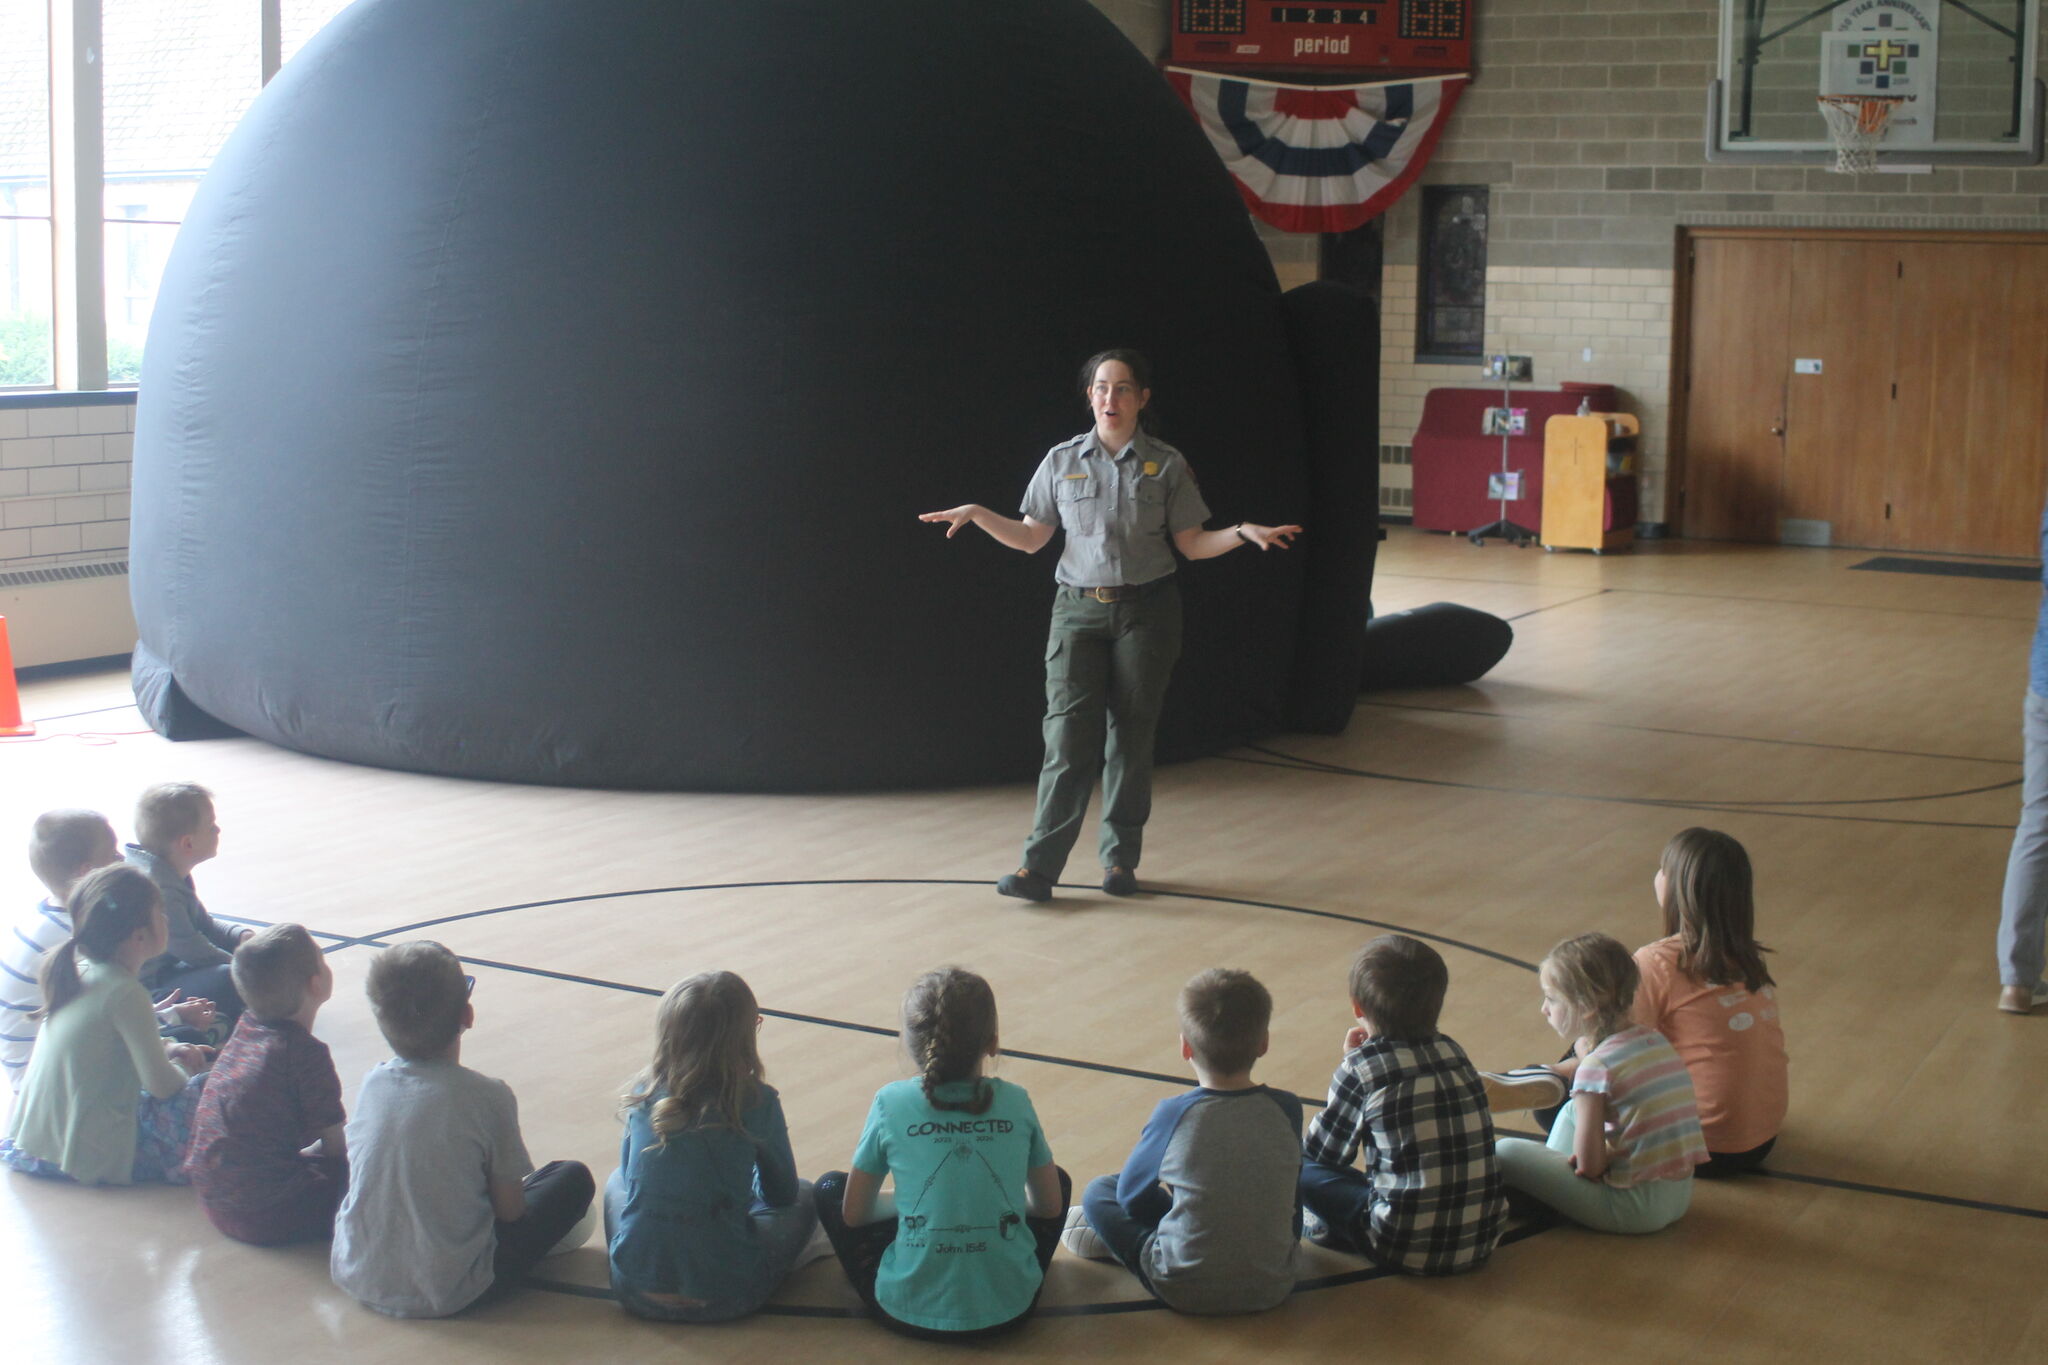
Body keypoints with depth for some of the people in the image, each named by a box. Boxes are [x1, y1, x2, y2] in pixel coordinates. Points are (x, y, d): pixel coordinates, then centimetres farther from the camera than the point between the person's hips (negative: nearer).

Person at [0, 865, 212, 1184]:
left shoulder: (79, 968, 4)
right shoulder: (125, 993, -20)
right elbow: (162, 1086, -16)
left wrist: (166, 1048, 11)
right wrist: (181, 1067, 5)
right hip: (93, 1157, -9)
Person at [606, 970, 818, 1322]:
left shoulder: (644, 1093, -2)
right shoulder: (758, 1103, -10)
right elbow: (782, 1193, 5)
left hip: (636, 1292, 3)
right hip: (725, 1298, -3)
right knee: (804, 1196, 22)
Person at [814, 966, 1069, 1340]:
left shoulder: (891, 1103, -7)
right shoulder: (1015, 1102, -3)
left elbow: (852, 1214, 3)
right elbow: (1051, 1206, 9)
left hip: (909, 1313, -1)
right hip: (1008, 1309, 1)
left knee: (830, 1187, 21)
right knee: (1058, 1179, 27)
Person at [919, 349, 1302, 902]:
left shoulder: (1167, 465, 2)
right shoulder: (1062, 461, 5)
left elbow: (1191, 544, 4)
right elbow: (1031, 539, 9)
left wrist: (1243, 533, -11)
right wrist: (977, 515, -5)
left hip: (1145, 612, 0)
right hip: (1079, 609, 0)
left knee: (1131, 737, 4)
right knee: (1069, 736, -9)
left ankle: (1120, 859, 16)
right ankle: (1039, 866, -7)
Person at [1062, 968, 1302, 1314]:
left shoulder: (1174, 1115, -15)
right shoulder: (1286, 1110, -7)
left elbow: (1130, 1193, 1)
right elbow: (1291, 1198, 8)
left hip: (1185, 1291, -2)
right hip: (1272, 1288, 3)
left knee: (1098, 1192, 13)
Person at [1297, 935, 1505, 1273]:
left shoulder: (1361, 1067, -10)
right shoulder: (1453, 1052, 7)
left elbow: (1320, 1153, 3)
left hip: (1409, 1249, -5)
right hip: (1481, 1241, 6)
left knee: (1302, 1168, 5)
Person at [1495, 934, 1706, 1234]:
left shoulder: (1597, 1066, -18)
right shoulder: (1655, 1040, 5)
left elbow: (1589, 1165, -18)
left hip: (1635, 1209, -9)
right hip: (1678, 1196, 9)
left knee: (1505, 1152, -7)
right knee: (1574, 1109, 27)